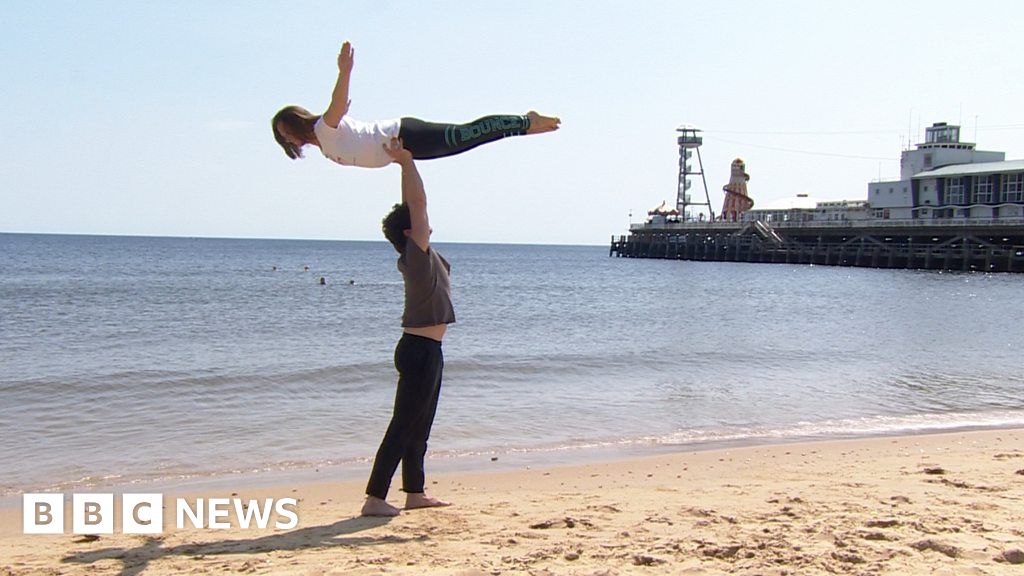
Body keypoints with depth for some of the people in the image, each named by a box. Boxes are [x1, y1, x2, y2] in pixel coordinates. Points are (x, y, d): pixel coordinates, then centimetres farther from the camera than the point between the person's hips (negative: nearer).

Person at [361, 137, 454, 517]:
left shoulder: (418, 257, 9)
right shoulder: (417, 256, -15)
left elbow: (413, 205, 14)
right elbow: (418, 204, -20)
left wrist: (405, 163, 12)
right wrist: (406, 162, -19)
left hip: (426, 351, 10)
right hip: (420, 350, -10)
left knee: (419, 427, 15)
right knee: (403, 426, -8)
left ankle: (415, 493, 25)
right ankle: (375, 498, -6)